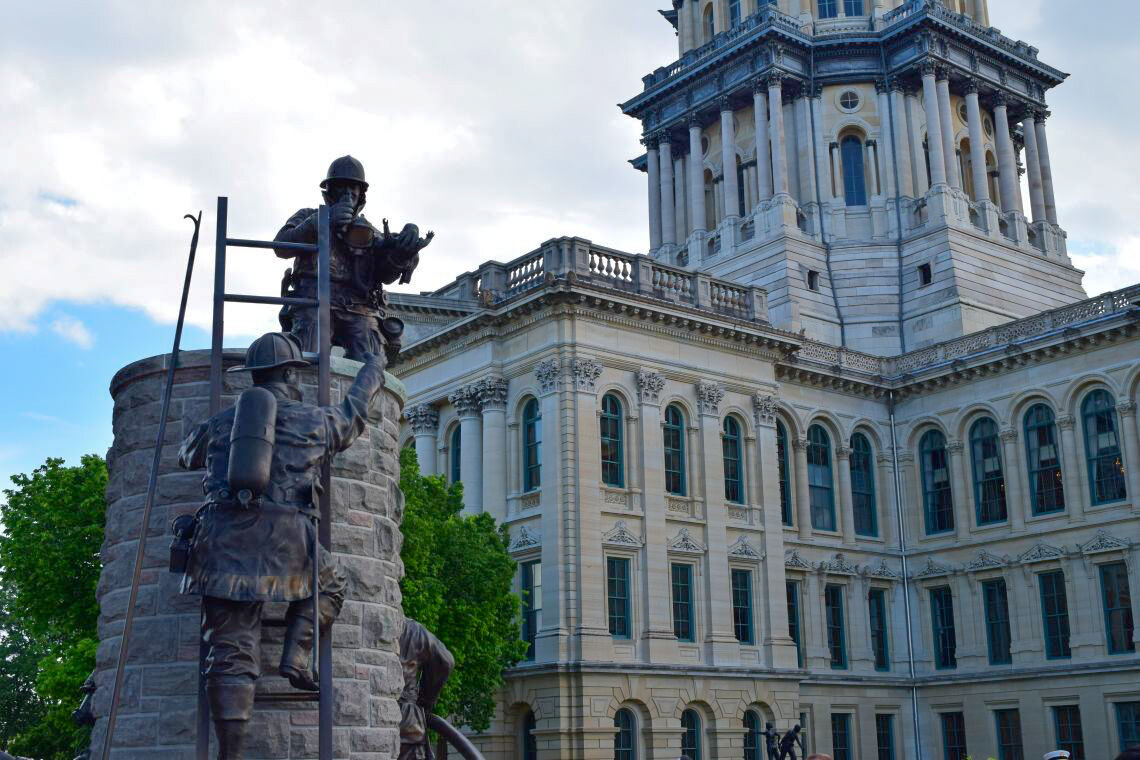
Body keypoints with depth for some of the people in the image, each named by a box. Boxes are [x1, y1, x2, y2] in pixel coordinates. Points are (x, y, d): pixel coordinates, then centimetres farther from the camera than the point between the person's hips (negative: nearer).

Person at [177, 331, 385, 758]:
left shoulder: (219, 424, 21)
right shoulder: (315, 422, 14)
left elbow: (186, 455, 42)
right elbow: (355, 411, 35)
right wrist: (373, 369, 55)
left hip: (223, 545, 2)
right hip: (284, 542, -2)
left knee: (232, 653, 2)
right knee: (329, 585, 29)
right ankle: (296, 657, 10)